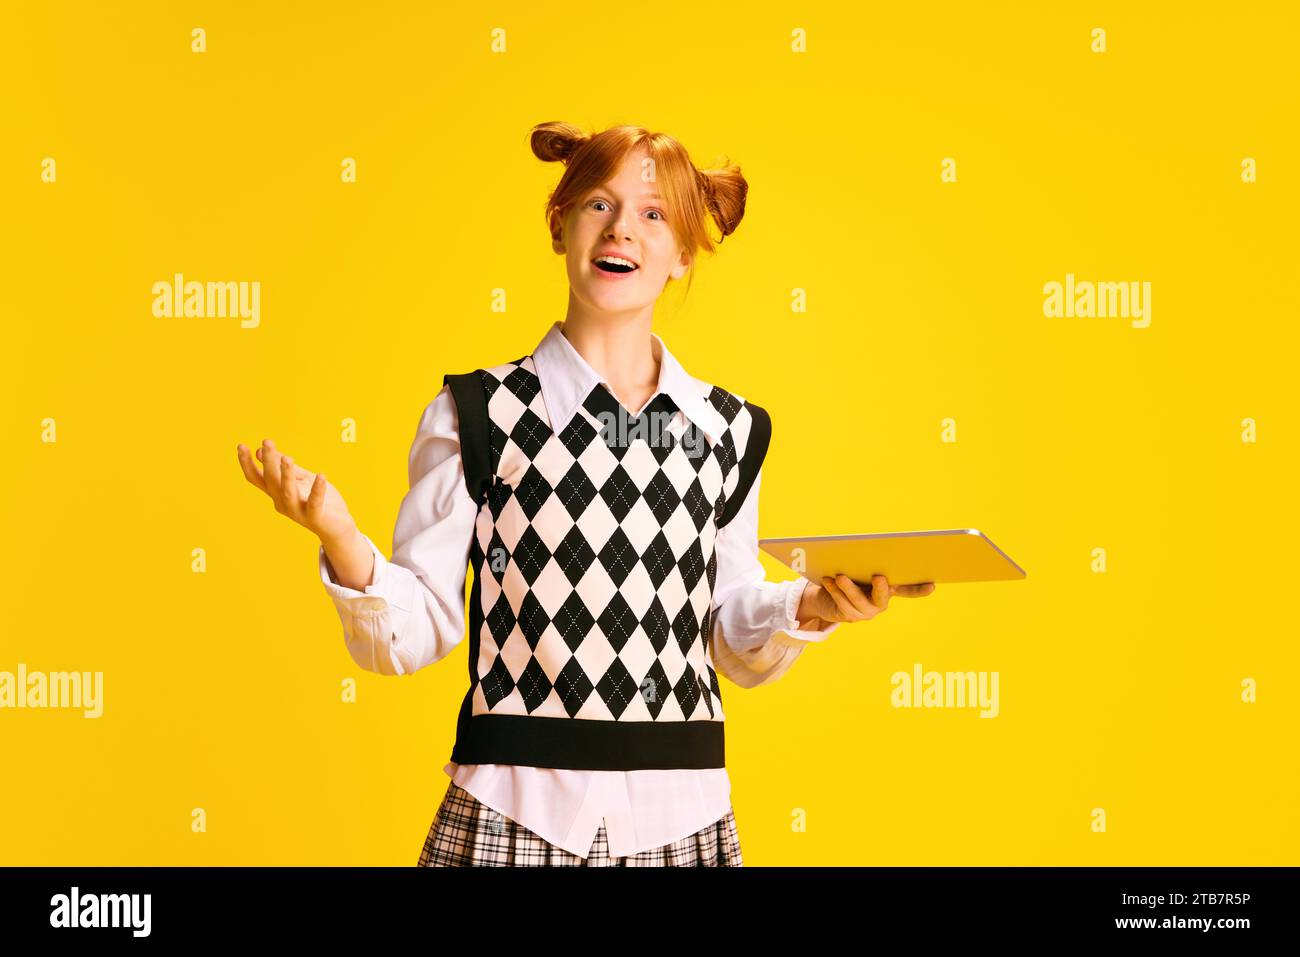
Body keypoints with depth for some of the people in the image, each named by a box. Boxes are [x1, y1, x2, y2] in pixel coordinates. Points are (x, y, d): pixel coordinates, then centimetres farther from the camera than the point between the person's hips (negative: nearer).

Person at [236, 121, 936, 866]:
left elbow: (738, 646, 13)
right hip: (512, 814, -2)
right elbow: (413, 635, -4)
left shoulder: (727, 431, 5)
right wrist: (343, 544, -20)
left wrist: (808, 607, -5)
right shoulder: (477, 415, -2)